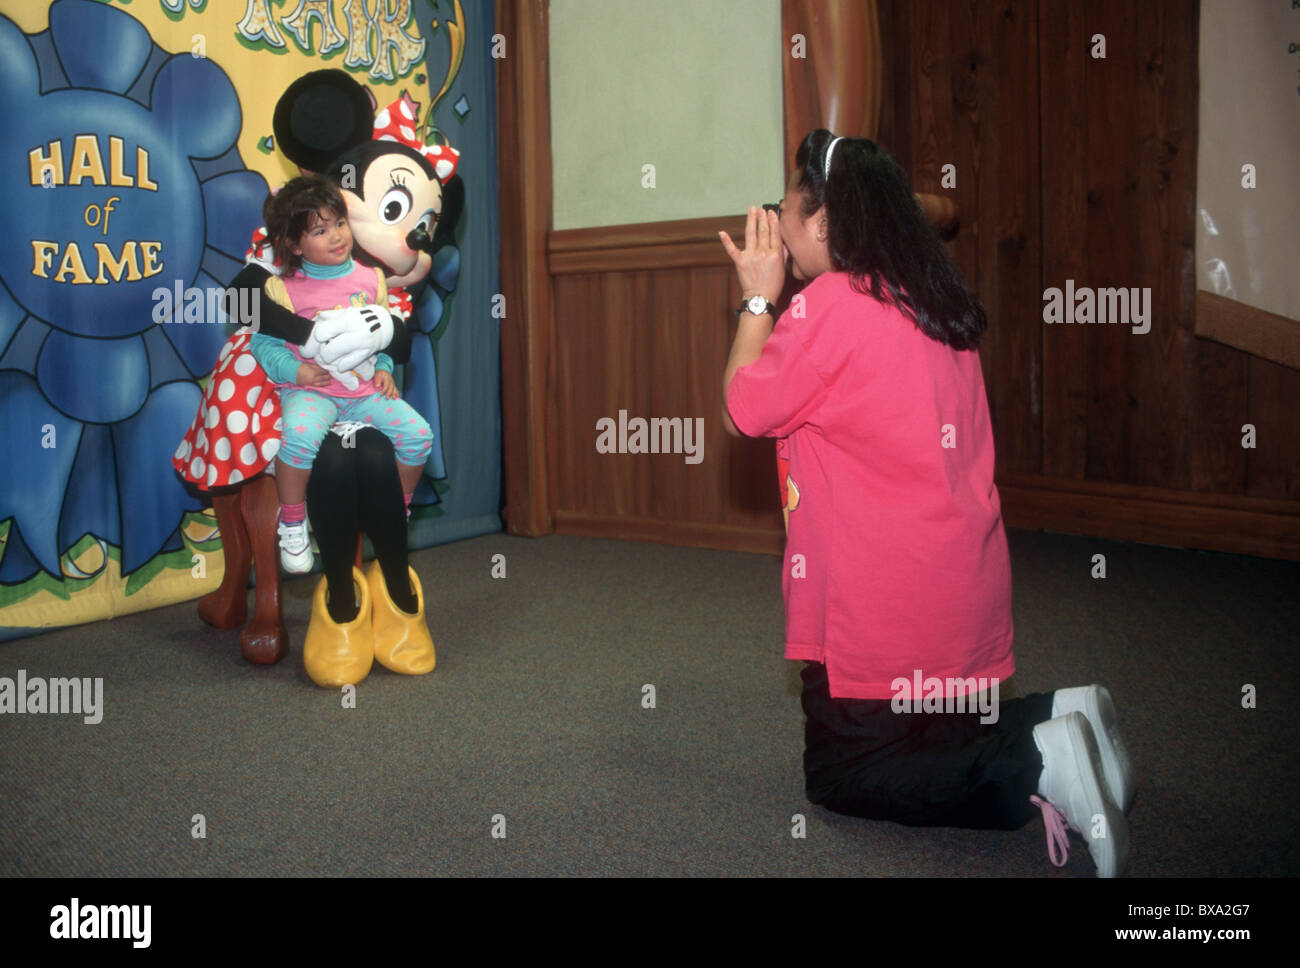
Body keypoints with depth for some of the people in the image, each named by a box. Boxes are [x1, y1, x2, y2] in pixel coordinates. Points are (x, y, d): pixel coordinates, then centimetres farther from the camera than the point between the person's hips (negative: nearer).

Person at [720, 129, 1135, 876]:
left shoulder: (832, 303, -17)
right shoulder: (929, 301, 11)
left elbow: (744, 410, -10)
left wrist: (759, 299, 0)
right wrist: (778, 296, 16)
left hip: (888, 600, -9)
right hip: (965, 583, 9)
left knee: (839, 773, 6)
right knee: (925, 739, 25)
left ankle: (1034, 765, -12)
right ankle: (1057, 718, 2)